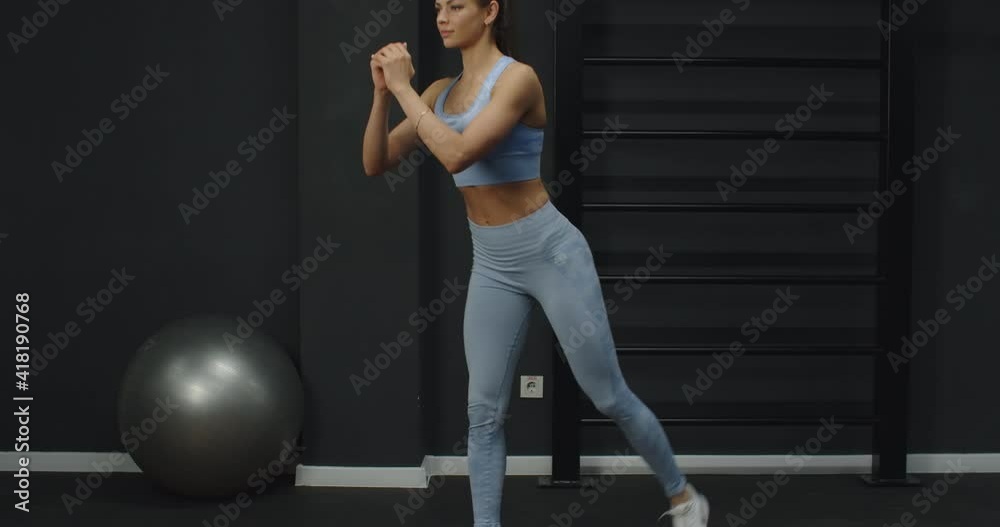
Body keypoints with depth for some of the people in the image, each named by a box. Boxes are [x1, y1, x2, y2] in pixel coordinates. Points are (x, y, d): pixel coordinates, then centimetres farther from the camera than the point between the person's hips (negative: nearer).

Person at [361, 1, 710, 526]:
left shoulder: (518, 76, -16)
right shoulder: (441, 90, 6)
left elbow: (457, 155, -28)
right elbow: (375, 163, 3)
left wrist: (404, 89, -21)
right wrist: (383, 93, -11)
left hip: (551, 251, -6)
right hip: (491, 264, 6)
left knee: (608, 396, 5)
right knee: (484, 411, 4)